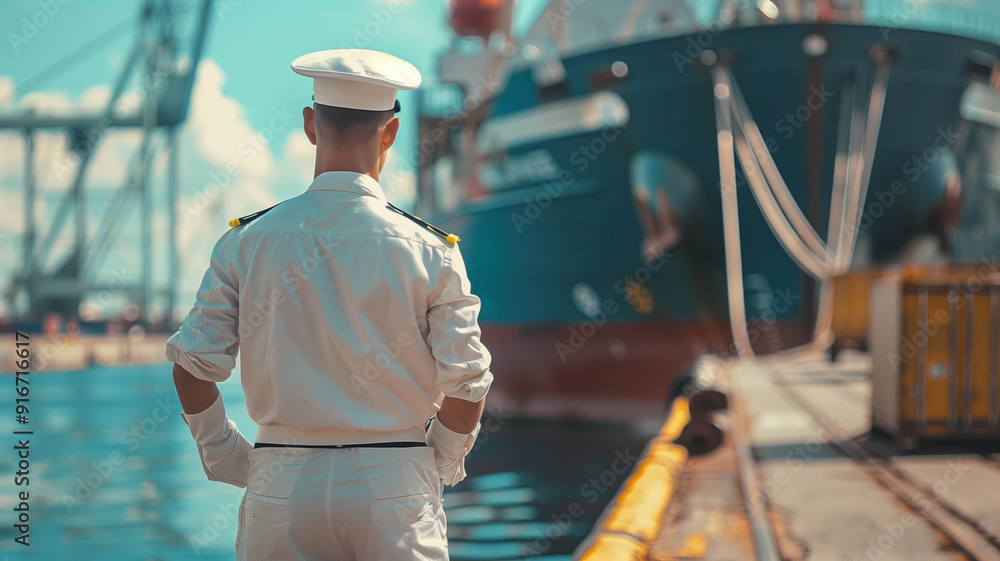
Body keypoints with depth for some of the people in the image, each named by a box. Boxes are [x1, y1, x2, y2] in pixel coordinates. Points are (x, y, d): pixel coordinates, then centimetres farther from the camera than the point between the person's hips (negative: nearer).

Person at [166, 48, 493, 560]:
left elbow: (192, 367, 0)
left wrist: (227, 458, 13)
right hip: (394, 488, -2)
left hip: (280, 483, 2)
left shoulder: (246, 242, -1)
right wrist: (437, 468, 11)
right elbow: (466, 388, -5)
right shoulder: (429, 250, -5)